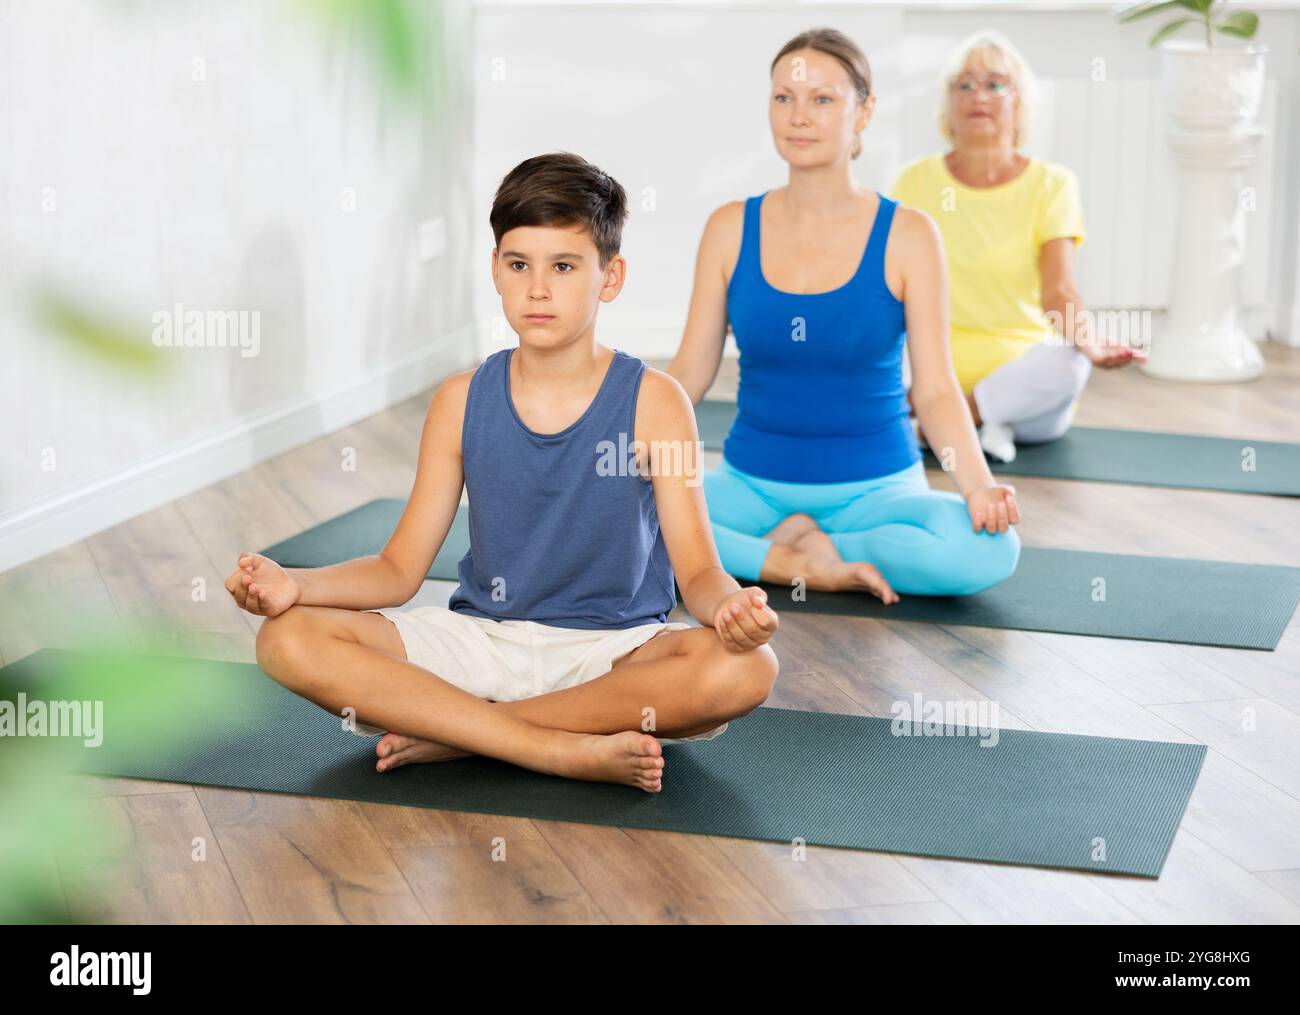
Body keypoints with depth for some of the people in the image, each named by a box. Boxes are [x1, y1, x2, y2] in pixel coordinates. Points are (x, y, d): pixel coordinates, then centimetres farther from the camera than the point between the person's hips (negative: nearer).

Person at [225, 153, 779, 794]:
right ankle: (570, 751, -26)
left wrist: (730, 607, -33)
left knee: (744, 668, -35)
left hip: (614, 651, -2)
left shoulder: (652, 403, -4)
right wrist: (294, 583, -16)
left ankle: (455, 732, -23)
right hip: (481, 641, 2)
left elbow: (698, 571, -8)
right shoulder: (462, 402, 3)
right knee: (288, 639, -22)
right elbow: (400, 569, 4)